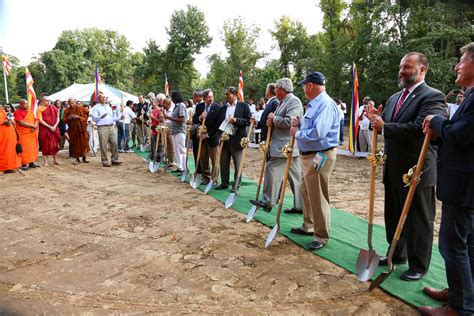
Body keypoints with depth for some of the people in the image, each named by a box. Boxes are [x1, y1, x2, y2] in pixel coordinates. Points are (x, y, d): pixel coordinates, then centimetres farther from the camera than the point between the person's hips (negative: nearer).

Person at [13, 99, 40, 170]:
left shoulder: (30, 111, 14)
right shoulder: (17, 112, -6)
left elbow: (35, 120, 10)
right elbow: (22, 123, -16)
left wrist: (34, 127, -10)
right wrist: (33, 126, -12)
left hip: (32, 133, 6)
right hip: (23, 133, -6)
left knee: (33, 148, 7)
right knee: (24, 149, -5)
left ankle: (31, 163, 14)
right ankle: (24, 164, -1)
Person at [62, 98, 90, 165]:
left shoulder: (81, 108, 3)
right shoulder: (67, 110, 8)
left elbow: (85, 117, 0)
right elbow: (64, 120, 6)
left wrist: (78, 117, -14)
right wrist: (68, 118, -13)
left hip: (81, 128, -1)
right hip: (73, 129, 1)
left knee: (83, 143, -2)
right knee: (75, 144, 1)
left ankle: (84, 158, 11)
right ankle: (77, 159, 9)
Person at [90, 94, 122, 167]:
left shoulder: (108, 106, 24)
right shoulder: (96, 107, 5)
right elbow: (94, 118, -6)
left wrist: (119, 118, 9)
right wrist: (101, 117, -23)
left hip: (111, 127, 5)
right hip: (102, 127, -5)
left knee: (114, 143, 1)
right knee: (103, 145, -4)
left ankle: (114, 159, 8)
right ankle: (104, 161, 3)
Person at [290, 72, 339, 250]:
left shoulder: (326, 104, -19)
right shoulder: (314, 104, 14)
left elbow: (317, 133, -30)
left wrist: (297, 133, -15)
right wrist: (299, 124, 2)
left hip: (319, 157, -11)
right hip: (308, 155, 11)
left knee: (318, 197, 0)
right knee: (306, 193, 22)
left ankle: (321, 236, 15)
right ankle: (308, 226, 39)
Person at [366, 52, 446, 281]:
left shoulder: (432, 97, -13)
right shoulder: (394, 98, 13)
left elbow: (419, 128, -28)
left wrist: (384, 127, -21)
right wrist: (377, 119, -7)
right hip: (393, 169, 8)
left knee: (419, 220, 7)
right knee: (394, 216, 20)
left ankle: (419, 266, 23)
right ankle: (397, 254, 39)